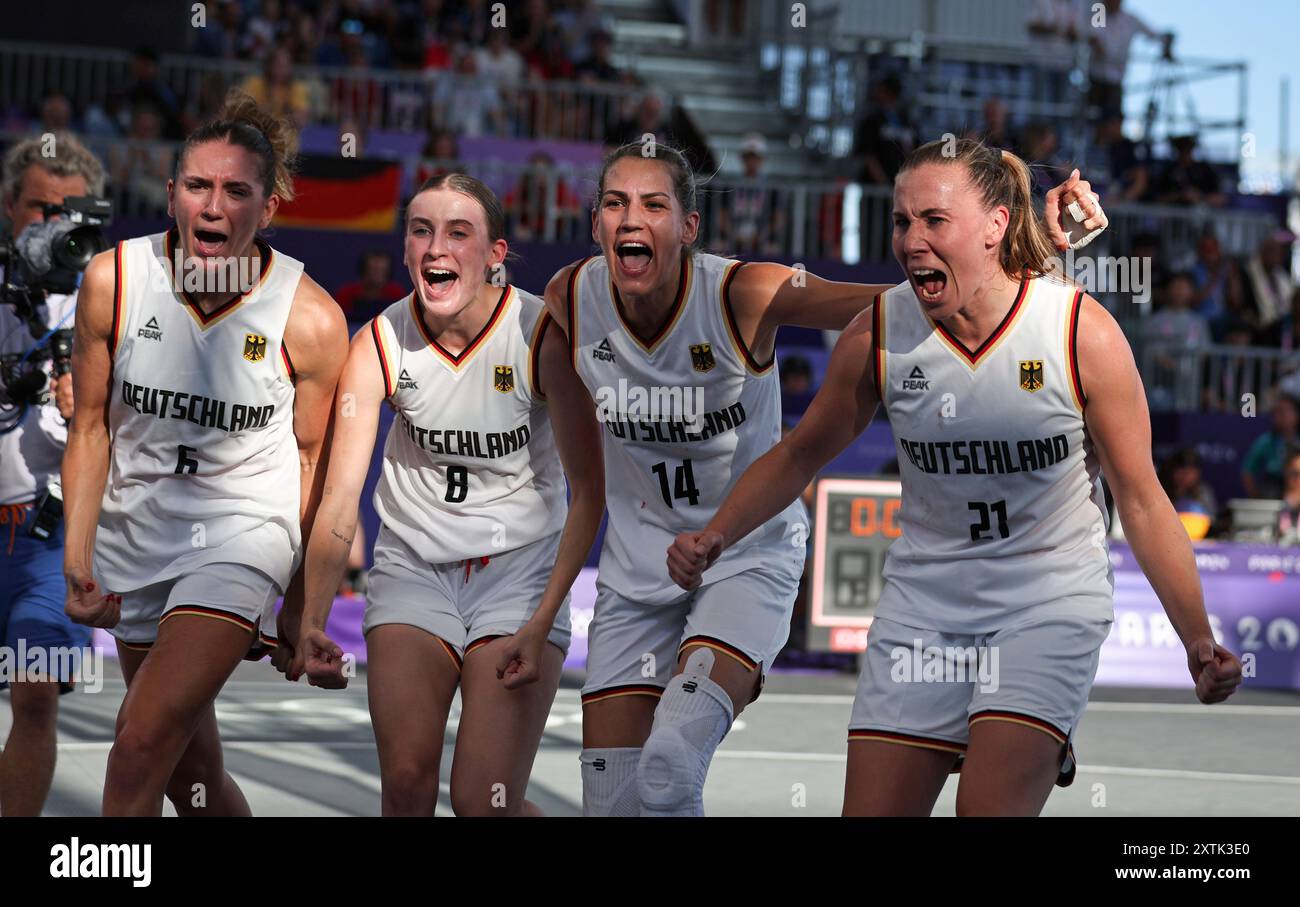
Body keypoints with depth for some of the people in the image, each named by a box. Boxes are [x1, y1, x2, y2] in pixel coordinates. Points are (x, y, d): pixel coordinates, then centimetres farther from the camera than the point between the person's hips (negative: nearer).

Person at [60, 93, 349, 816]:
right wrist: (77, 559, -5)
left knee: (142, 743, -19)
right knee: (191, 769, 12)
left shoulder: (313, 319, -16)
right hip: (136, 532, 4)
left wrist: (302, 606, 2)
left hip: (243, 536, -3)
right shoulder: (114, 280, -10)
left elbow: (316, 464, -3)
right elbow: (91, 429, 1)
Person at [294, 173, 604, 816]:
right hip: (412, 567, 2)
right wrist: (312, 622, -24)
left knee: (484, 803, -12)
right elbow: (339, 497, -12)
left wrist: (542, 624, -21)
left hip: (520, 569, -2)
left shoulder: (543, 335, -15)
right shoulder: (377, 346, -9)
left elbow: (589, 490, -13)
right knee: (406, 783, -9)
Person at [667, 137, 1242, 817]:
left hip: (1050, 604, -3)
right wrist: (712, 539, -2)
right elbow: (800, 455, 10)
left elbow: (1140, 500, -6)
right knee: (872, 810, 1)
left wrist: (1200, 643, -9)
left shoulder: (1083, 333, -14)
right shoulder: (876, 336, -8)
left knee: (989, 810, -20)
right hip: (923, 602, 3)